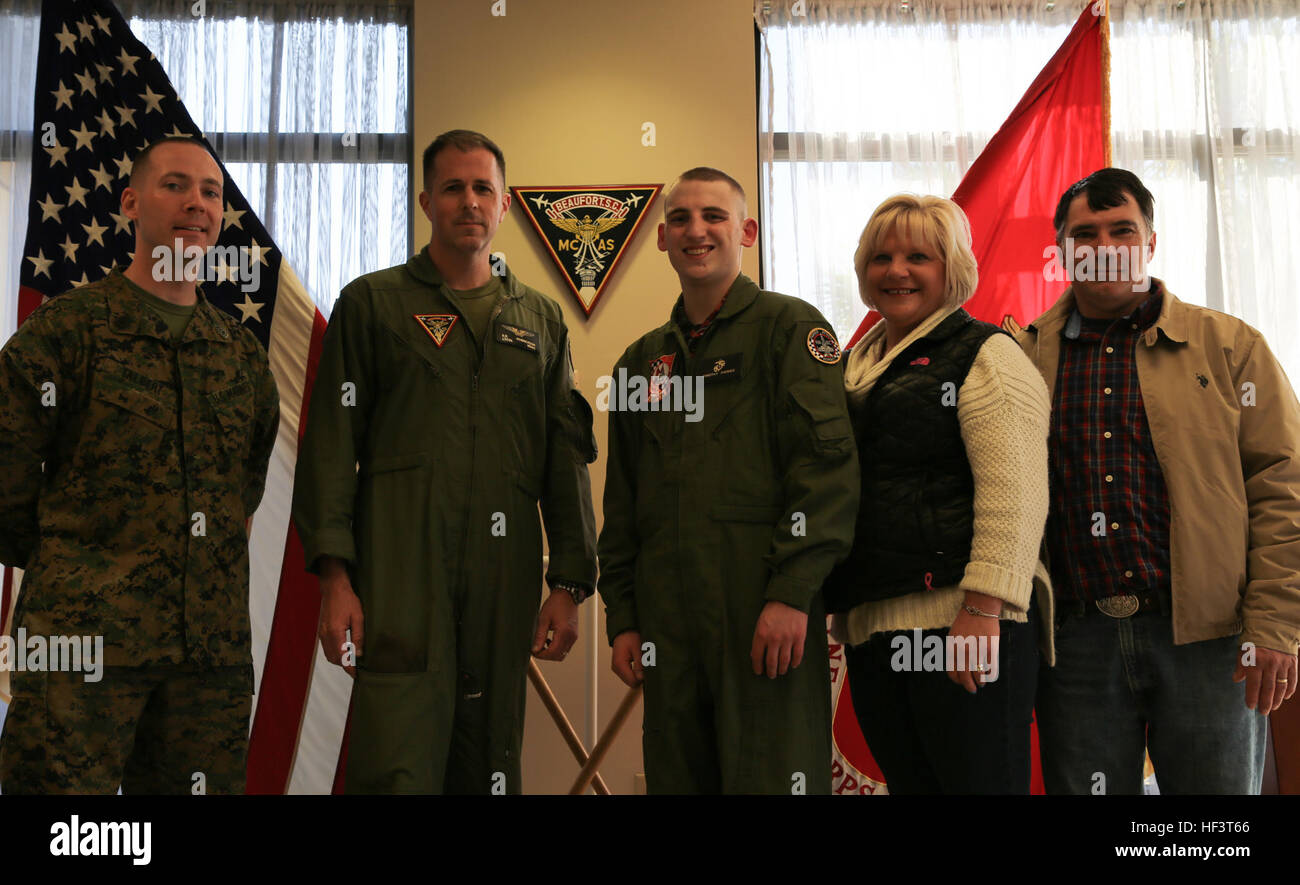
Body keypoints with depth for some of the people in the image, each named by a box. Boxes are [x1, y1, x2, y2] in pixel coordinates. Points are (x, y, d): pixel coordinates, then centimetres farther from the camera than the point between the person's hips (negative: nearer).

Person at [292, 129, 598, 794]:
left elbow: (567, 457, 13)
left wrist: (569, 584, 5)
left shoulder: (541, 320, 17)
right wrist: (334, 574, -8)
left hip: (505, 573, 3)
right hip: (400, 568, -3)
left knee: (489, 766, 9)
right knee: (396, 767, -10)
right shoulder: (373, 303, 9)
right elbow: (331, 443, 2)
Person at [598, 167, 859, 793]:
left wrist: (792, 592, -18)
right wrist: (623, 617, 12)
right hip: (667, 620, 6)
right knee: (676, 777, 12)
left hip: (768, 616, -5)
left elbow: (827, 465, -10)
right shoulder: (643, 360, 18)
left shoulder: (790, 328, 1)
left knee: (769, 776, -2)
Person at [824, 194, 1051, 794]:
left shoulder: (985, 355, -3)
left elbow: (1014, 493, -14)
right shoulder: (853, 366, 19)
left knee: (982, 782, -2)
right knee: (907, 782, 13)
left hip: (960, 620, -7)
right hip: (869, 627, 7)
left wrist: (982, 611, -21)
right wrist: (844, 611, 20)